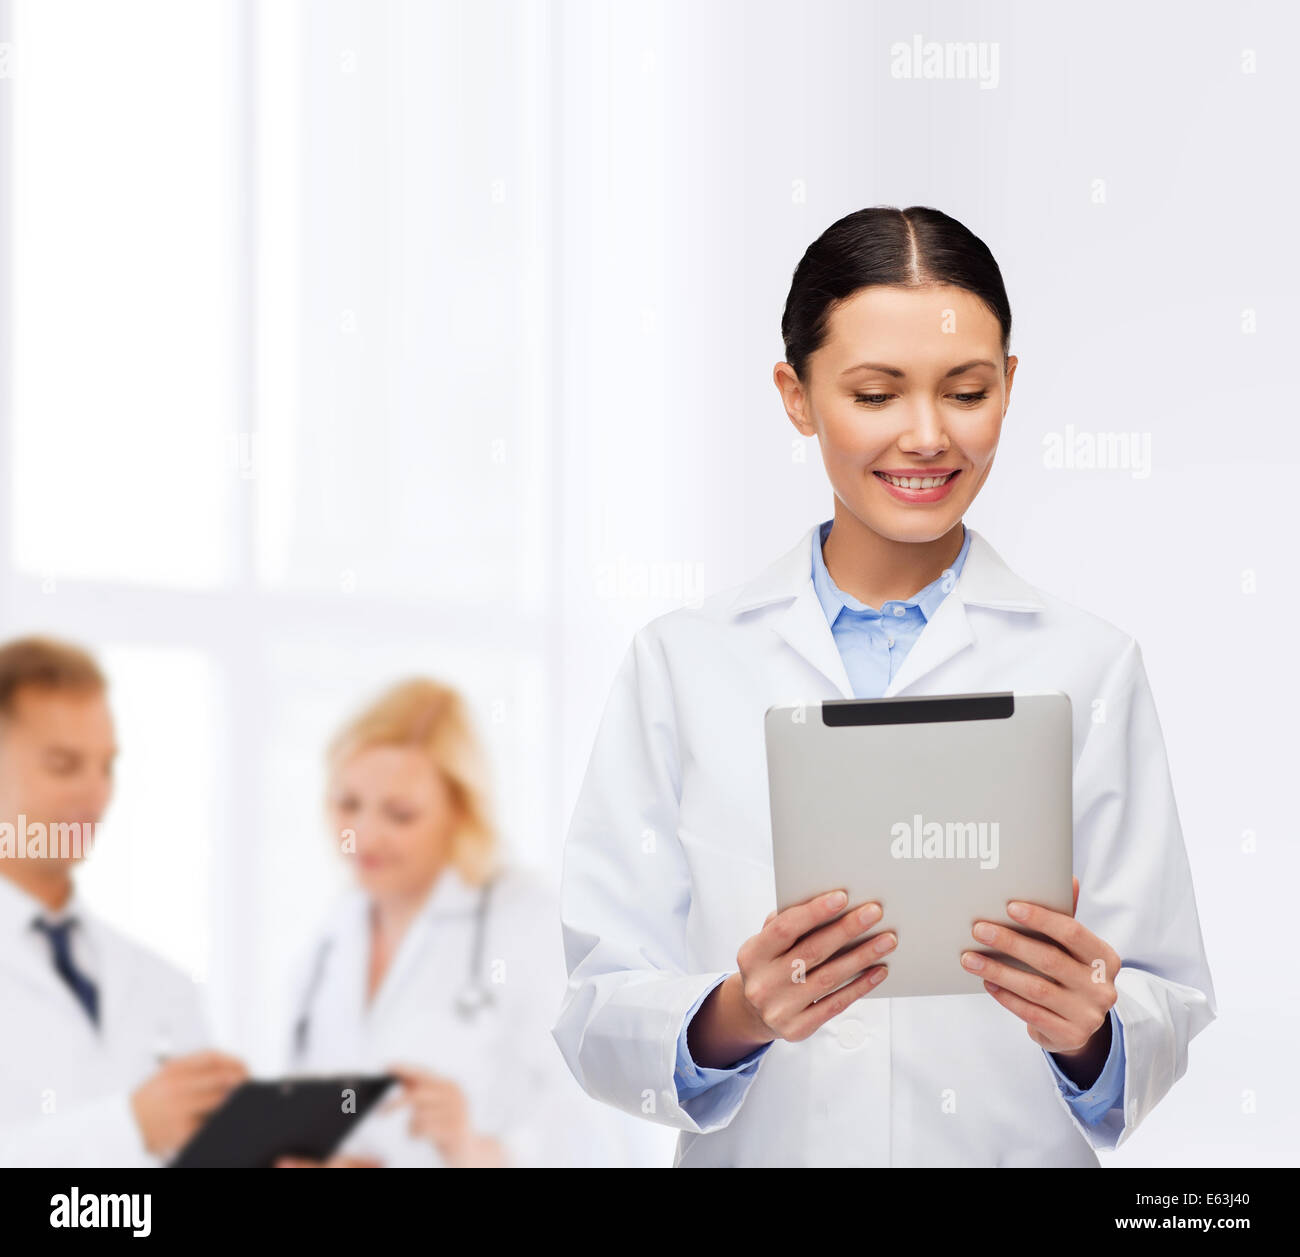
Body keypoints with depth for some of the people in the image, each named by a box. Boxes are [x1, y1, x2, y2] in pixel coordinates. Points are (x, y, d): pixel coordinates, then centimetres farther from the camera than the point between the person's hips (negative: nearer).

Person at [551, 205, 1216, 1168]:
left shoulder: (1093, 669, 3)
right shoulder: (681, 664, 3)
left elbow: (1170, 1009, 1)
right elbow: (596, 1014, -2)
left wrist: (1091, 1033, -18)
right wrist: (732, 1017, -20)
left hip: (1015, 1150, 0)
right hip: (764, 1150, 0)